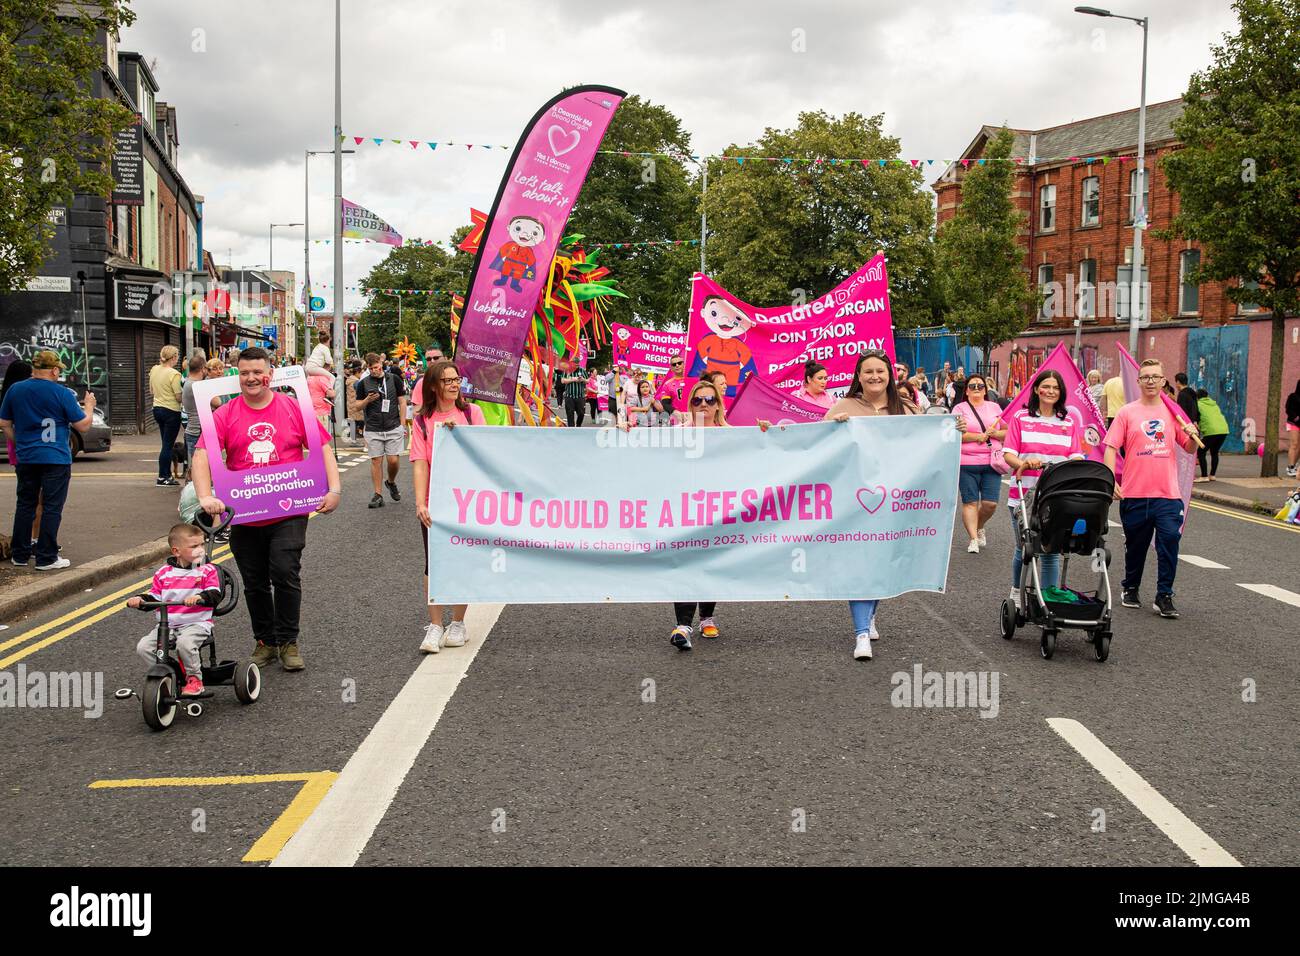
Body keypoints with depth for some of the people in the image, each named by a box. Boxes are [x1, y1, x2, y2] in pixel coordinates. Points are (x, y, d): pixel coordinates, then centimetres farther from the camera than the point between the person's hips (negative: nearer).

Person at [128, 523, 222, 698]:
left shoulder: (207, 570, 1)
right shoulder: (163, 573, 10)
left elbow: (215, 595, -11)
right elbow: (153, 596, 15)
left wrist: (200, 597, -31)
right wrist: (139, 599, -5)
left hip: (196, 623, -4)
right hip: (166, 624, 4)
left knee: (185, 643, -34)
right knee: (143, 647, -15)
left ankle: (194, 677, -8)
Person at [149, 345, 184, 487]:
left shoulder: (154, 369, 4)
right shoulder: (174, 374, -19)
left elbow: (151, 390, 15)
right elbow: (179, 397, -18)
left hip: (157, 408, 8)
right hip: (171, 411, -8)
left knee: (166, 443, 15)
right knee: (168, 445, -1)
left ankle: (167, 475, 18)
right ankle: (162, 477, 2)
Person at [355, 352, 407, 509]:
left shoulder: (394, 379, 2)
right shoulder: (364, 383, 4)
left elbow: (402, 402, 5)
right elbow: (358, 407, 9)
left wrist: (402, 424, 0)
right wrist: (368, 400, -12)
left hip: (393, 428, -1)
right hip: (373, 429, 1)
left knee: (393, 460, -4)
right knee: (376, 460, 1)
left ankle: (391, 482, 25)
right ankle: (378, 494, 8)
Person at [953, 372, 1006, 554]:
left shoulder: (994, 407, 14)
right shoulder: (960, 408, 4)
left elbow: (1007, 432, 14)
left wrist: (995, 433, -7)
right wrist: (979, 437, -12)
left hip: (991, 463, 2)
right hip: (967, 463, -2)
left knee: (990, 503, -3)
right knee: (970, 502, -4)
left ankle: (979, 527, 25)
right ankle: (973, 539, 2)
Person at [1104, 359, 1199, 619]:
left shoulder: (1173, 412, 8)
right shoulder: (1127, 413, 2)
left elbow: (1190, 448, 13)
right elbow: (1111, 448, -2)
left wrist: (1192, 436, -10)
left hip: (1168, 493, 1)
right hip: (1134, 493, -1)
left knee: (1169, 540, -10)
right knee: (1135, 545, 12)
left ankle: (1164, 597, -2)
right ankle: (1130, 589, 32)